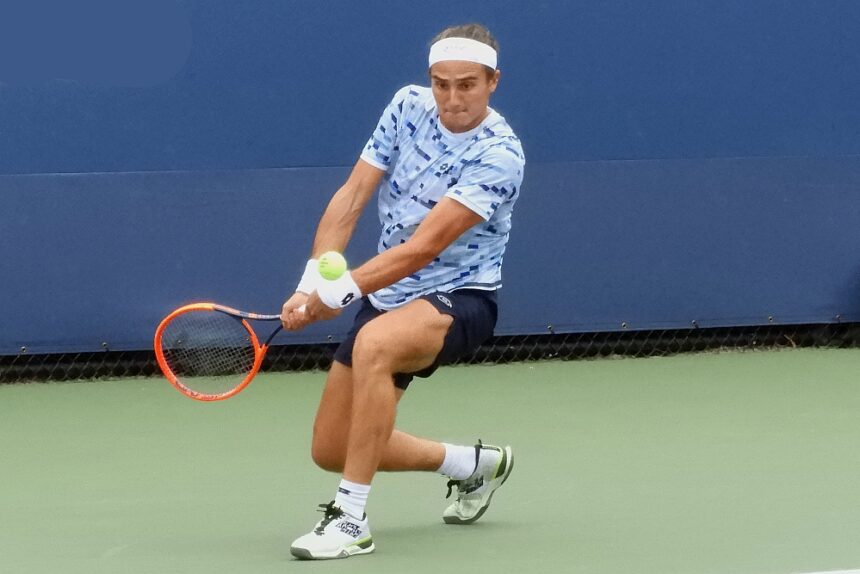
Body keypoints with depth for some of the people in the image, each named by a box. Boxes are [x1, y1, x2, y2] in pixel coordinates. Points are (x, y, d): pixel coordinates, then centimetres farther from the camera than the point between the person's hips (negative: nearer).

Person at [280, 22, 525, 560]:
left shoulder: (500, 156, -22)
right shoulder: (410, 106, -4)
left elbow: (423, 248, -26)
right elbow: (351, 196, -5)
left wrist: (335, 294, -29)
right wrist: (311, 283, -18)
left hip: (458, 299, -7)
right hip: (387, 296, 7)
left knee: (373, 344, -40)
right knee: (330, 450, 8)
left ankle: (352, 518, -32)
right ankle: (475, 464, 31)